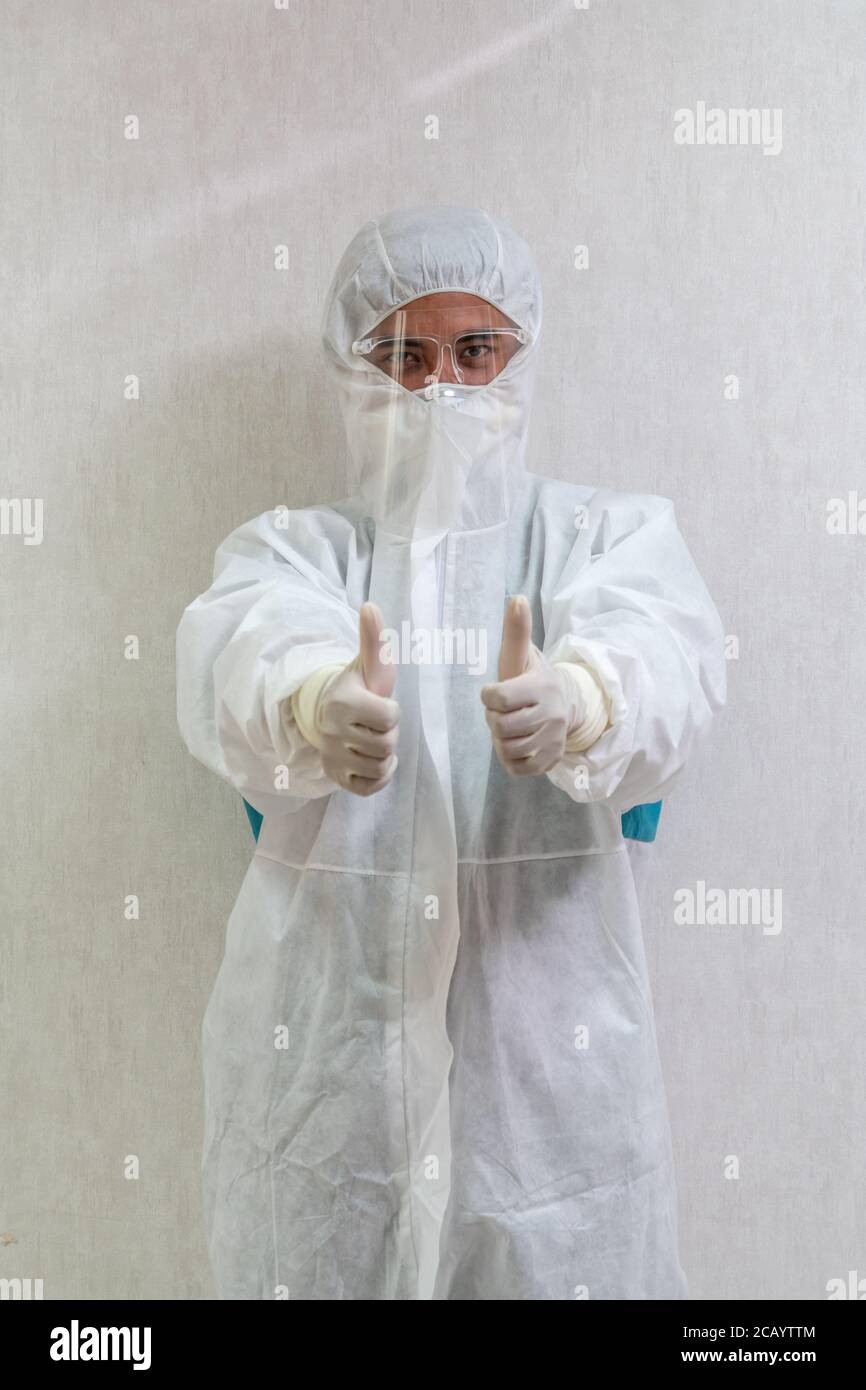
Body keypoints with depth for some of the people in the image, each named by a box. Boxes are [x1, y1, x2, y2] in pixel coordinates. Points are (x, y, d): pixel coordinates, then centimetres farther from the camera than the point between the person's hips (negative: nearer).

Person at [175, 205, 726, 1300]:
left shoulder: (608, 532, 4)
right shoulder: (291, 548, 6)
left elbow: (663, 651, -18)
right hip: (325, 1037, 1)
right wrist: (318, 705, -40)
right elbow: (243, 653, -17)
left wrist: (577, 698, -41)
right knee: (314, 1258, 10)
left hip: (551, 1042, 0)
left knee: (562, 1260, 8)